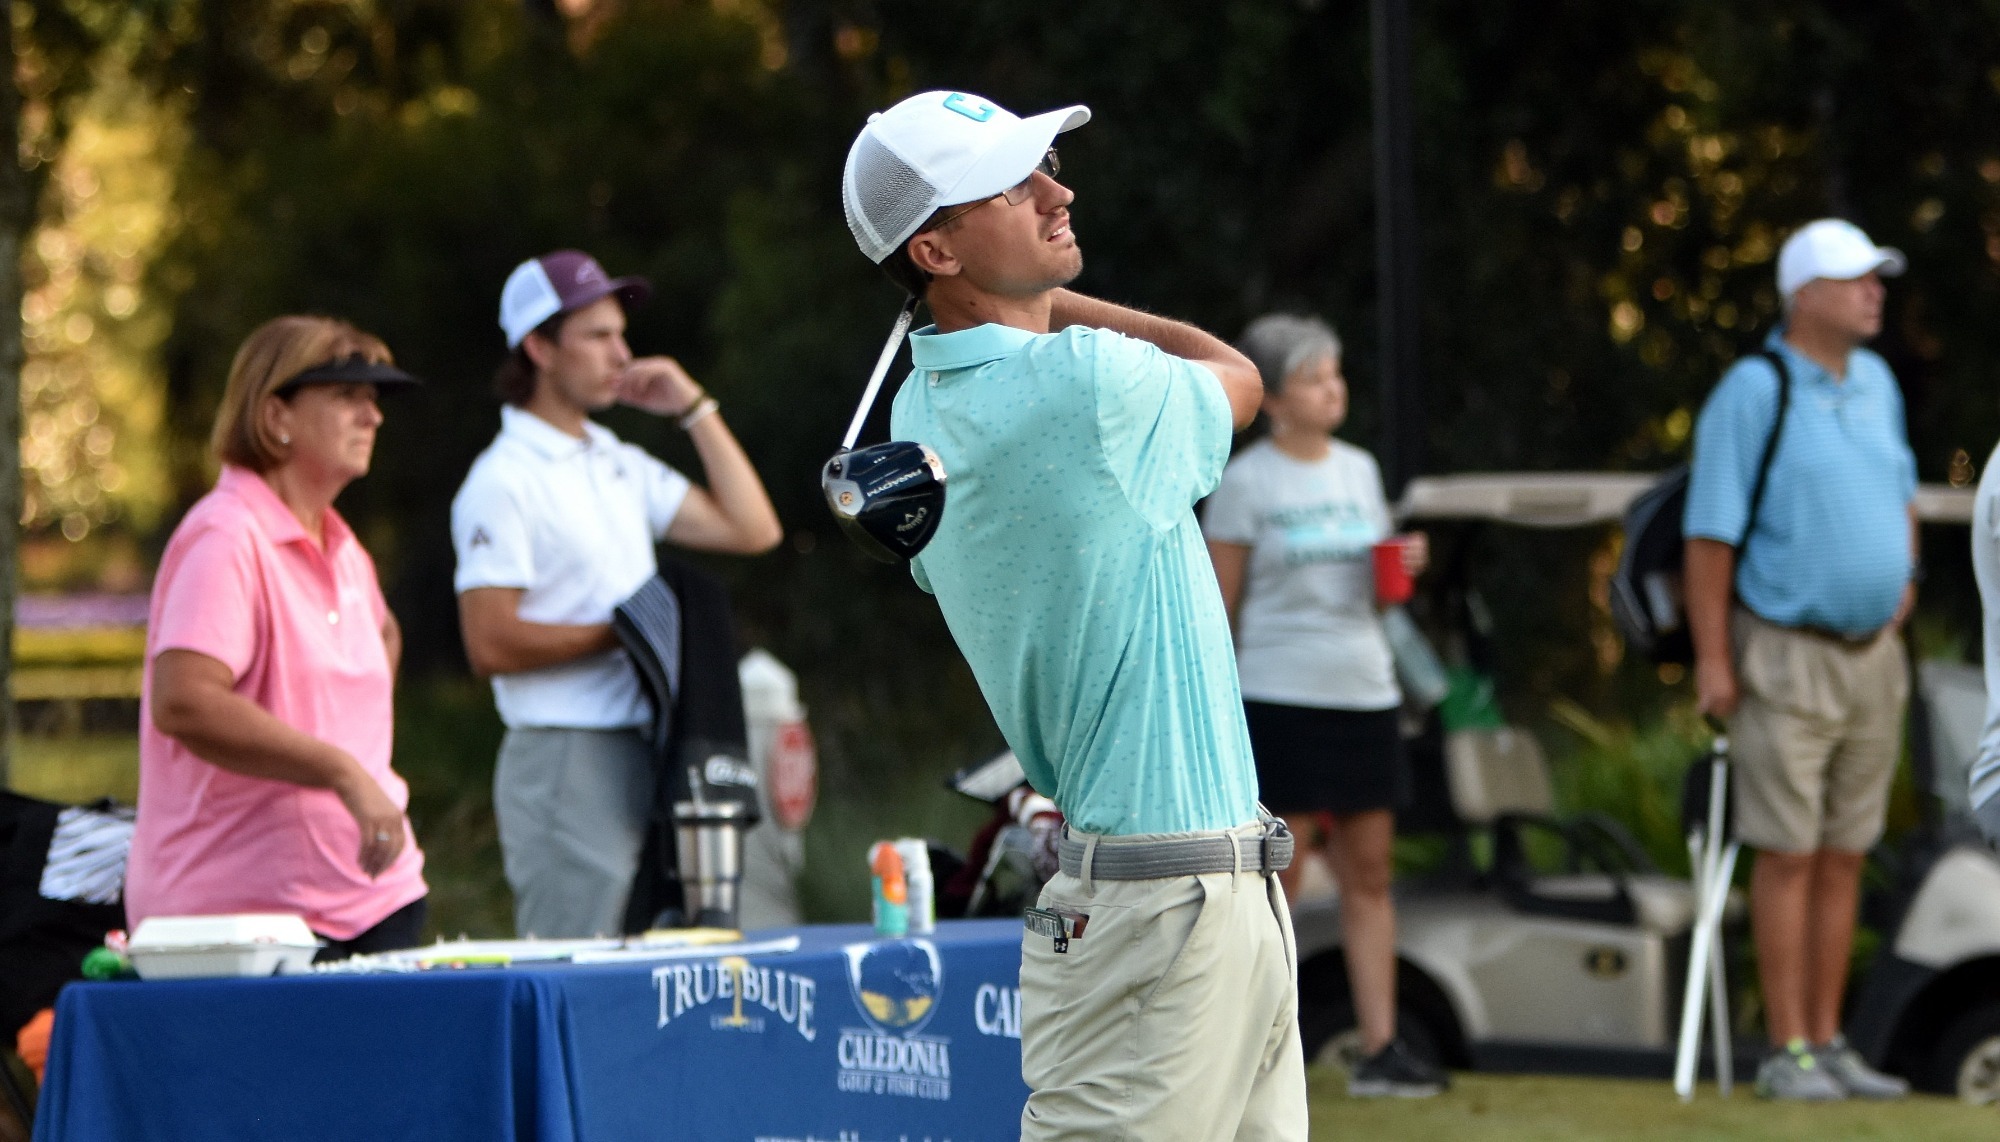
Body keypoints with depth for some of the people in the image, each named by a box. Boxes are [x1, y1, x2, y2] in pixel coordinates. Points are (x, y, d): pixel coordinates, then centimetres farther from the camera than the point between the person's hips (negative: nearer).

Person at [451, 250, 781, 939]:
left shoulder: (622, 466, 16)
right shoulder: (504, 481, -9)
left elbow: (751, 530, 13)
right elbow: (491, 645, -15)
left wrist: (694, 409, 10)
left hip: (639, 752, 8)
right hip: (564, 759, -8)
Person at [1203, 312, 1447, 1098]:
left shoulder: (1359, 471, 13)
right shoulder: (1245, 482, -3)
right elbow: (1218, 605, -3)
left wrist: (1405, 567, 0)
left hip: (1365, 693, 6)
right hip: (1281, 700, -6)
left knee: (1369, 876, 4)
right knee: (1275, 880, -5)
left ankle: (1380, 1049, 5)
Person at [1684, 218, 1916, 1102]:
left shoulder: (1875, 382, 11)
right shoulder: (1753, 392, -11)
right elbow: (1710, 532, -12)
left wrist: (1905, 573, 12)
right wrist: (1711, 658, -15)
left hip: (1873, 655, 7)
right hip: (1787, 655, -7)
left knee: (1844, 857, 8)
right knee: (1788, 856, -5)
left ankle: (1828, 1044, 13)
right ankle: (1787, 1052, -2)